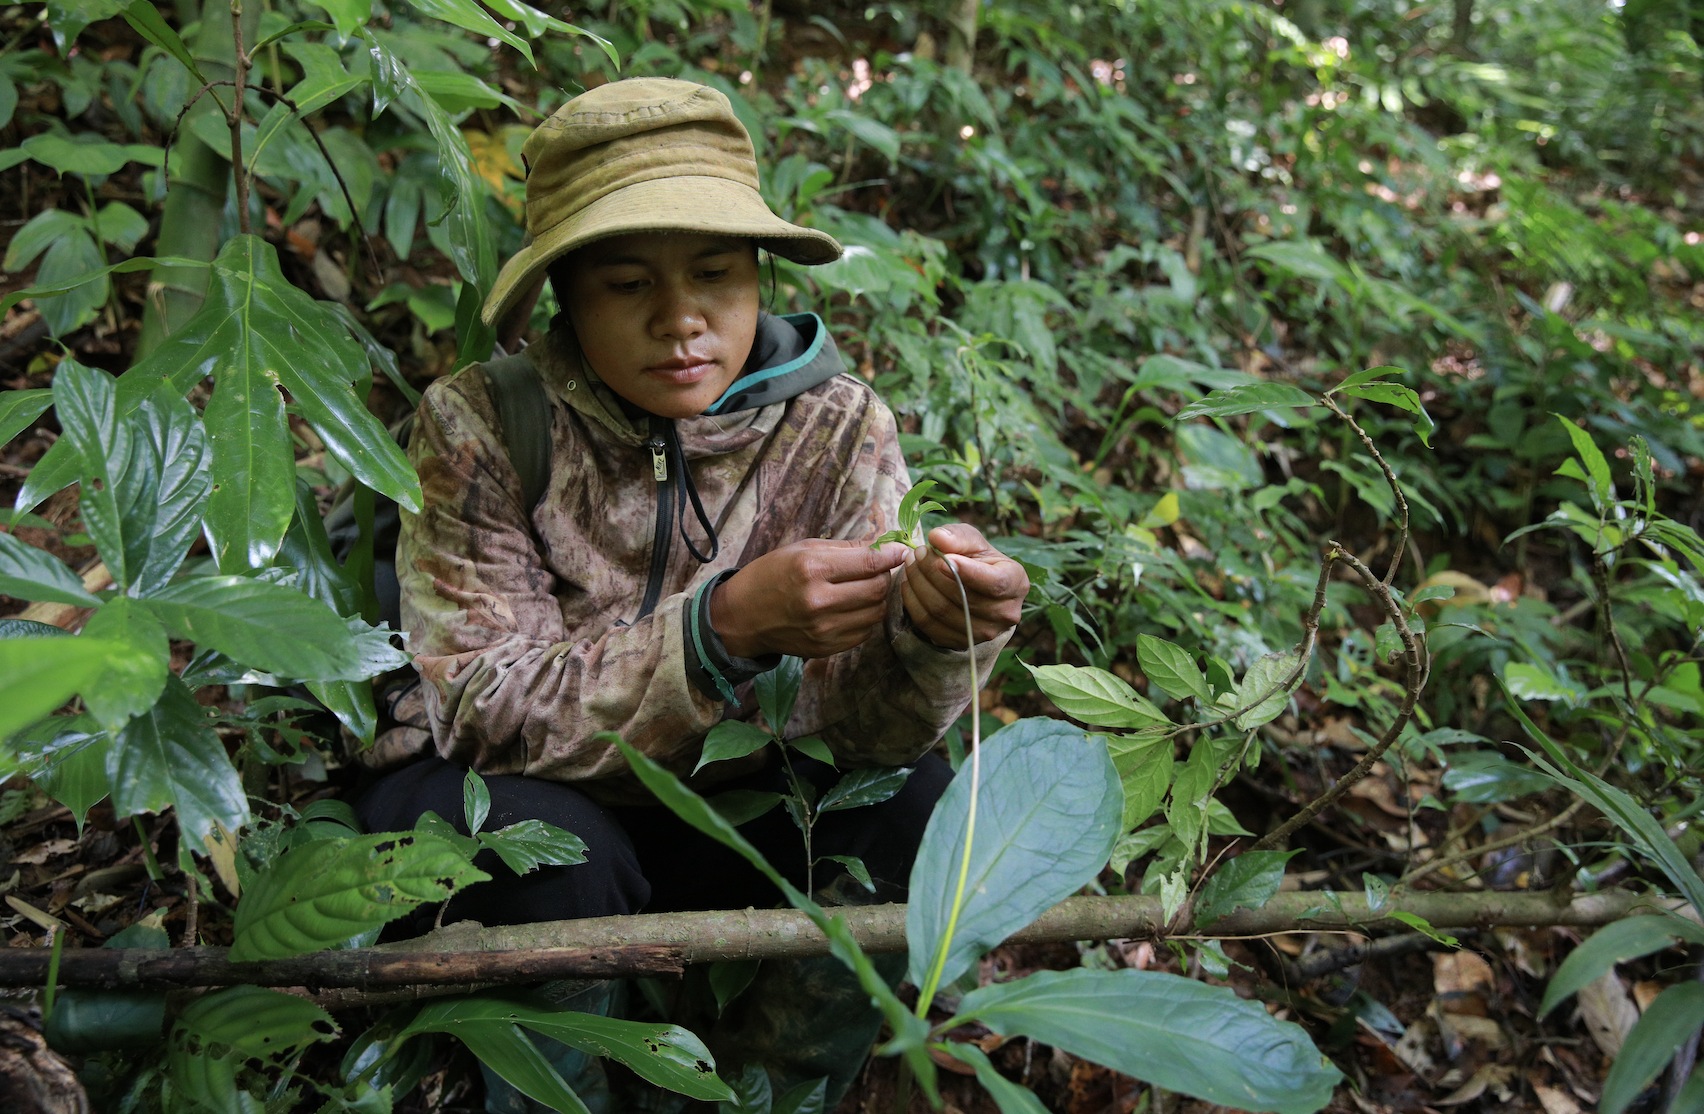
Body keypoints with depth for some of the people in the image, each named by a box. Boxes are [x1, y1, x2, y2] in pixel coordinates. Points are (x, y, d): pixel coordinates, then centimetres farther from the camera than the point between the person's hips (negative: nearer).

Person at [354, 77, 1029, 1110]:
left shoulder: (838, 428, -9)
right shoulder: (482, 424, -15)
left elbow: (852, 725, -16)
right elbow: (483, 711, -23)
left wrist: (930, 633, -39)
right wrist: (724, 625, -37)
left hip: (720, 827, 3)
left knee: (917, 807, -21)